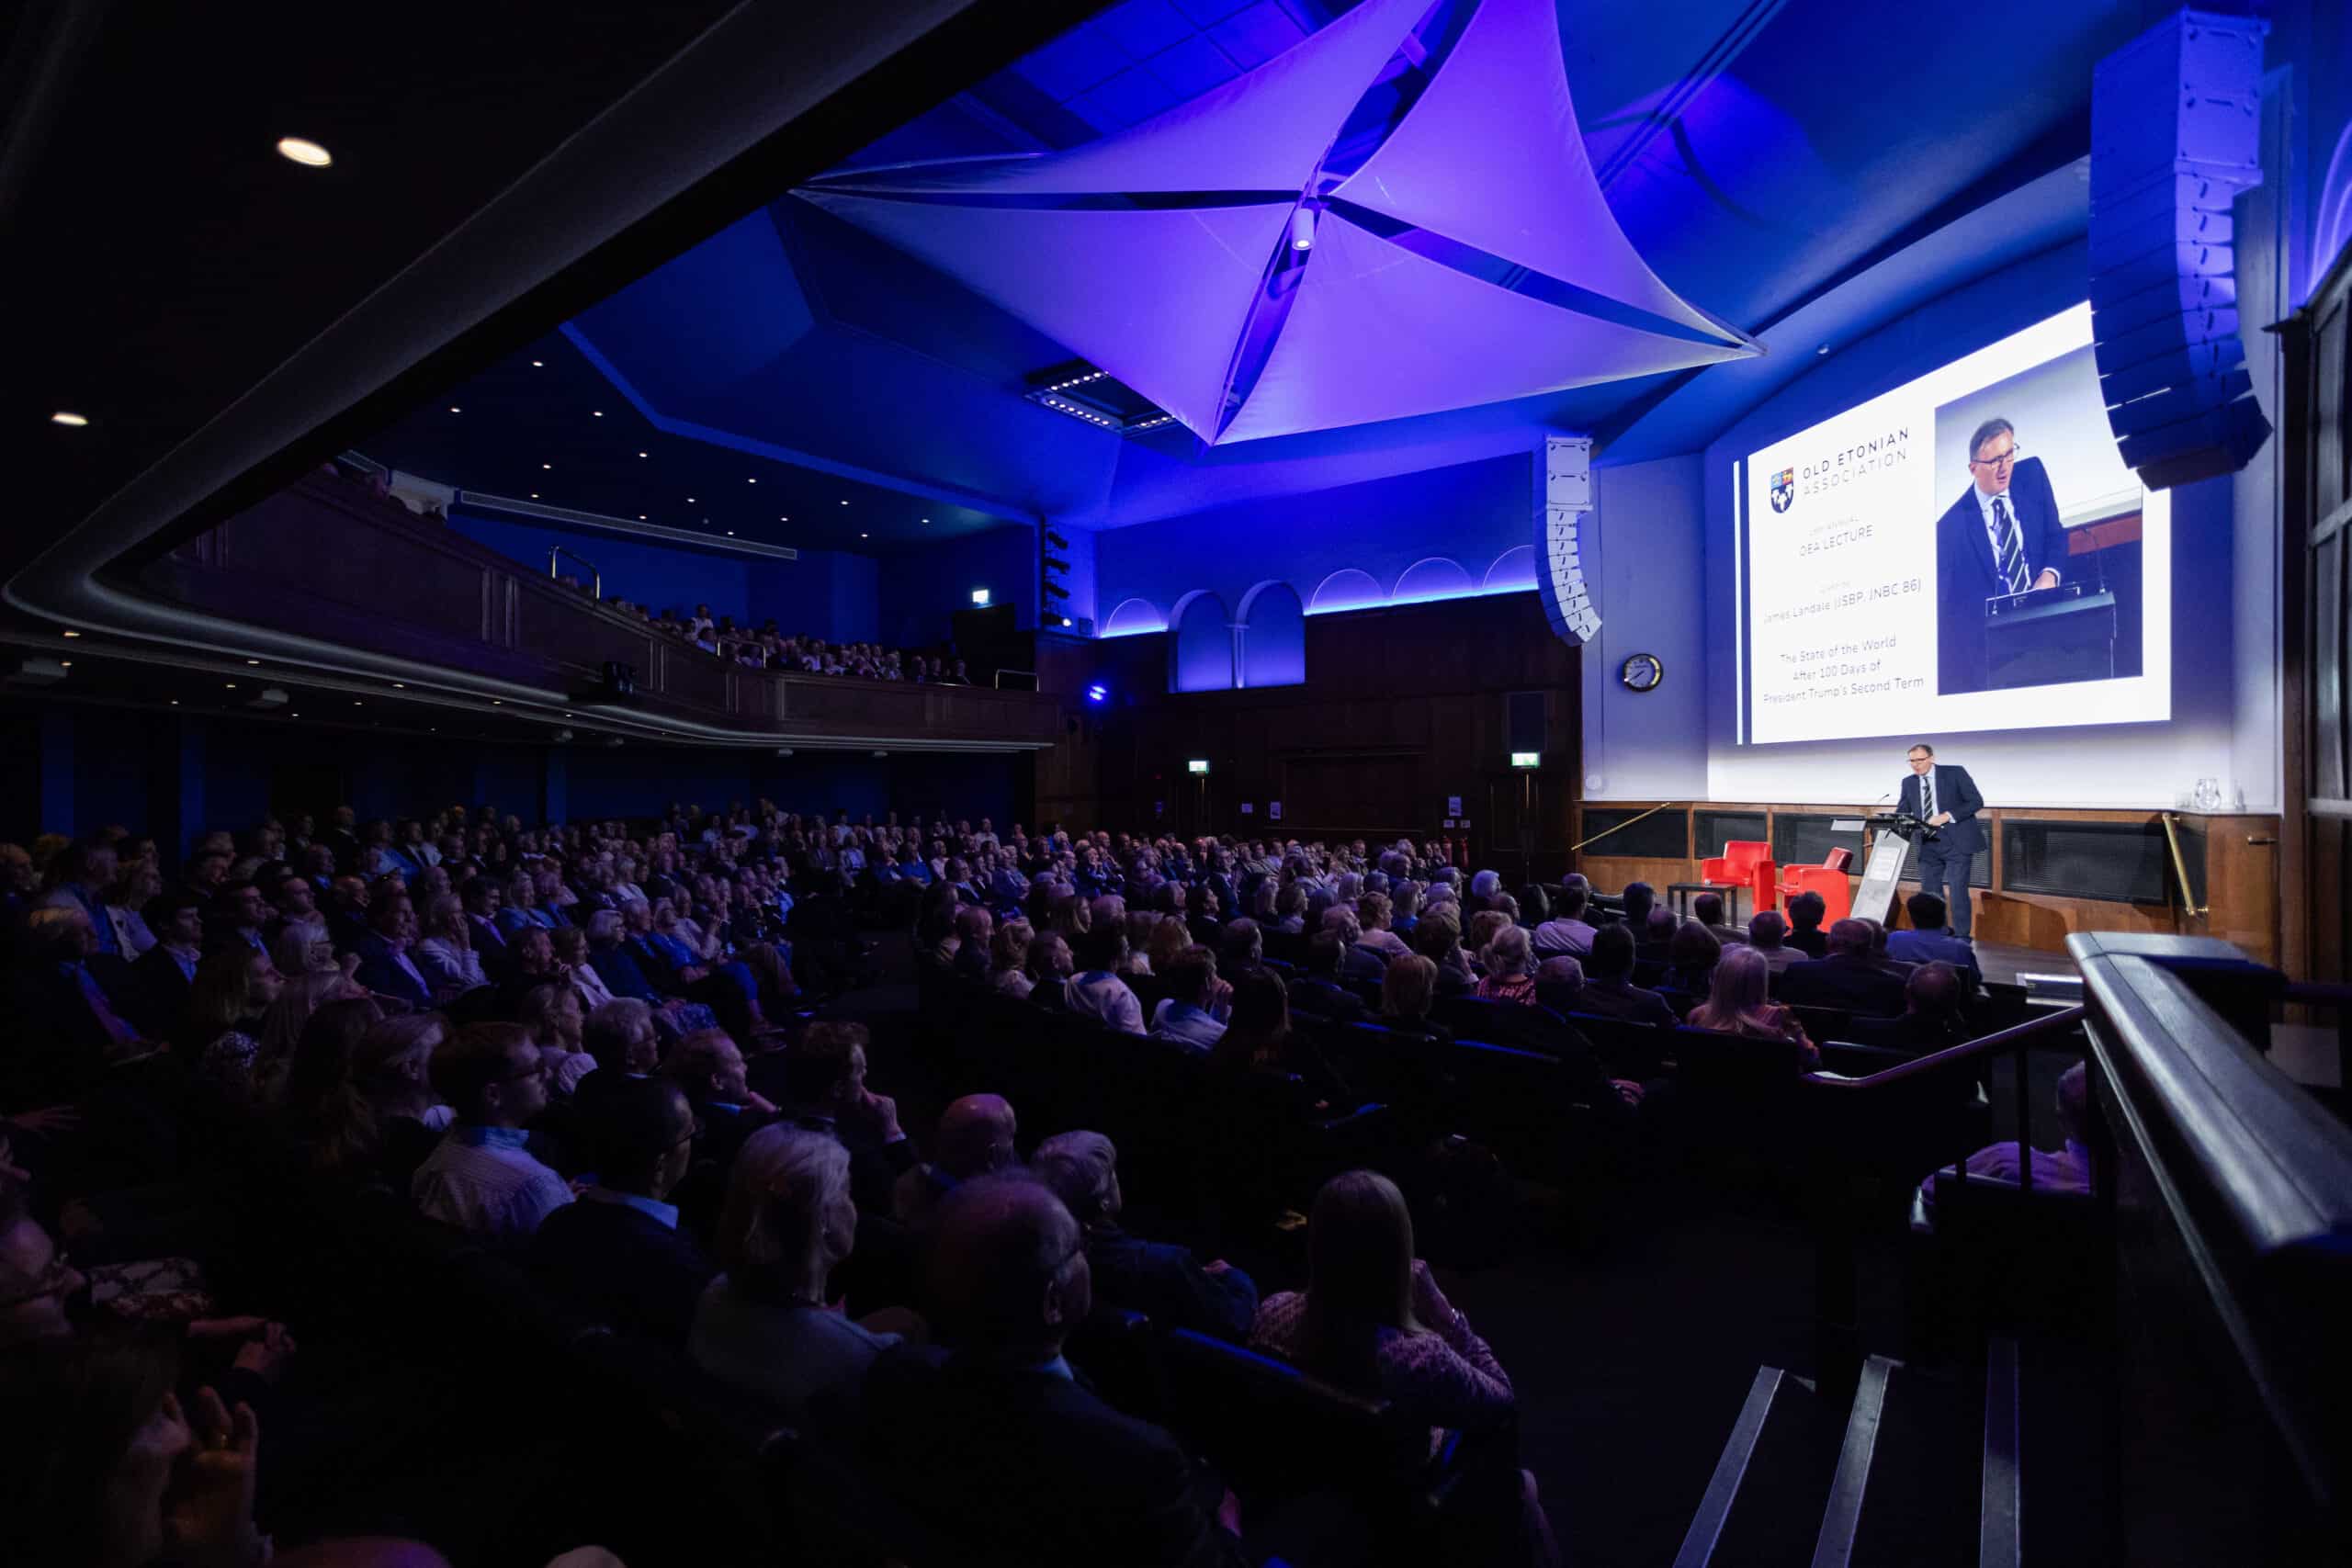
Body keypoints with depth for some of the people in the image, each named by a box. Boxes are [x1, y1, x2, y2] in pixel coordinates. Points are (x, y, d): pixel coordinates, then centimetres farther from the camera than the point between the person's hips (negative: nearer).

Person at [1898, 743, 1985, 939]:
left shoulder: (1955, 773, -4)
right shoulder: (1908, 782, 8)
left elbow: (1976, 802, -7)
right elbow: (1902, 812, 9)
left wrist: (1947, 816, -18)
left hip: (1956, 842, -4)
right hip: (1928, 844, 5)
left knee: (1958, 891, -6)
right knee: (1929, 891, 7)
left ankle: (1961, 938, 4)